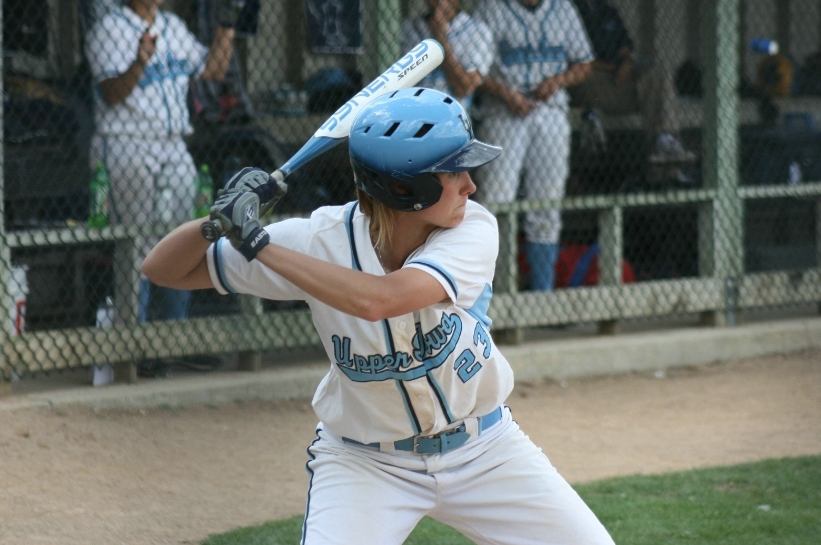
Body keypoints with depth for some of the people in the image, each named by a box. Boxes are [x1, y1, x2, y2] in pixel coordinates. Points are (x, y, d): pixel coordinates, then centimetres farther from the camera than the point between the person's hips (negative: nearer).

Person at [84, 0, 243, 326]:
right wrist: (139, 63, -36)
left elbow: (214, 70, 16)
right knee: (137, 249, -9)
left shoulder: (174, 27, 14)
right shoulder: (108, 30, -8)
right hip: (126, 149, -7)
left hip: (174, 148, 7)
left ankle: (177, 323, 18)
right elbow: (113, 93, -18)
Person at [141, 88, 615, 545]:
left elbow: (378, 300, -41)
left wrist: (258, 244, -38)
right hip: (366, 464, -1)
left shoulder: (473, 230, -22)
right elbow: (164, 269, -15)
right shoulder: (323, 241, -20)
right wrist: (219, 217, -35)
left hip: (483, 453, 1)